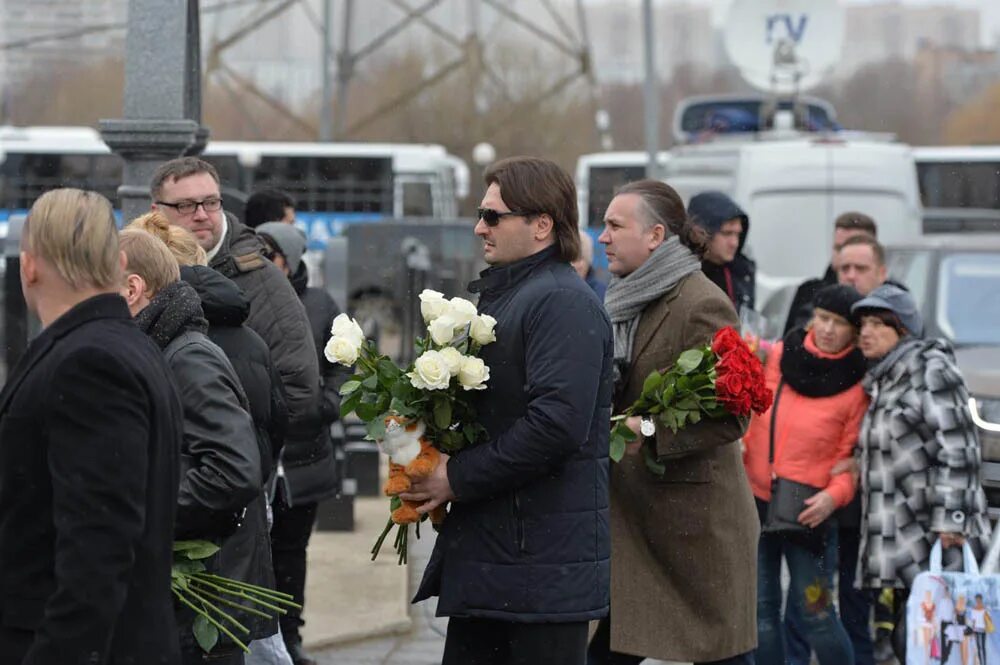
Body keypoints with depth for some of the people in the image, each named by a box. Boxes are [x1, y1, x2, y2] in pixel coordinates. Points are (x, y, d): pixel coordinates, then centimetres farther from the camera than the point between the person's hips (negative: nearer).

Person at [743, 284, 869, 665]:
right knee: (762, 609, 8)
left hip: (807, 513, -3)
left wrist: (834, 495, -19)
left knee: (815, 614, -3)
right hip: (754, 502, 3)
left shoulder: (857, 385, -6)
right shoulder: (775, 357, 0)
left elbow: (853, 454, -5)